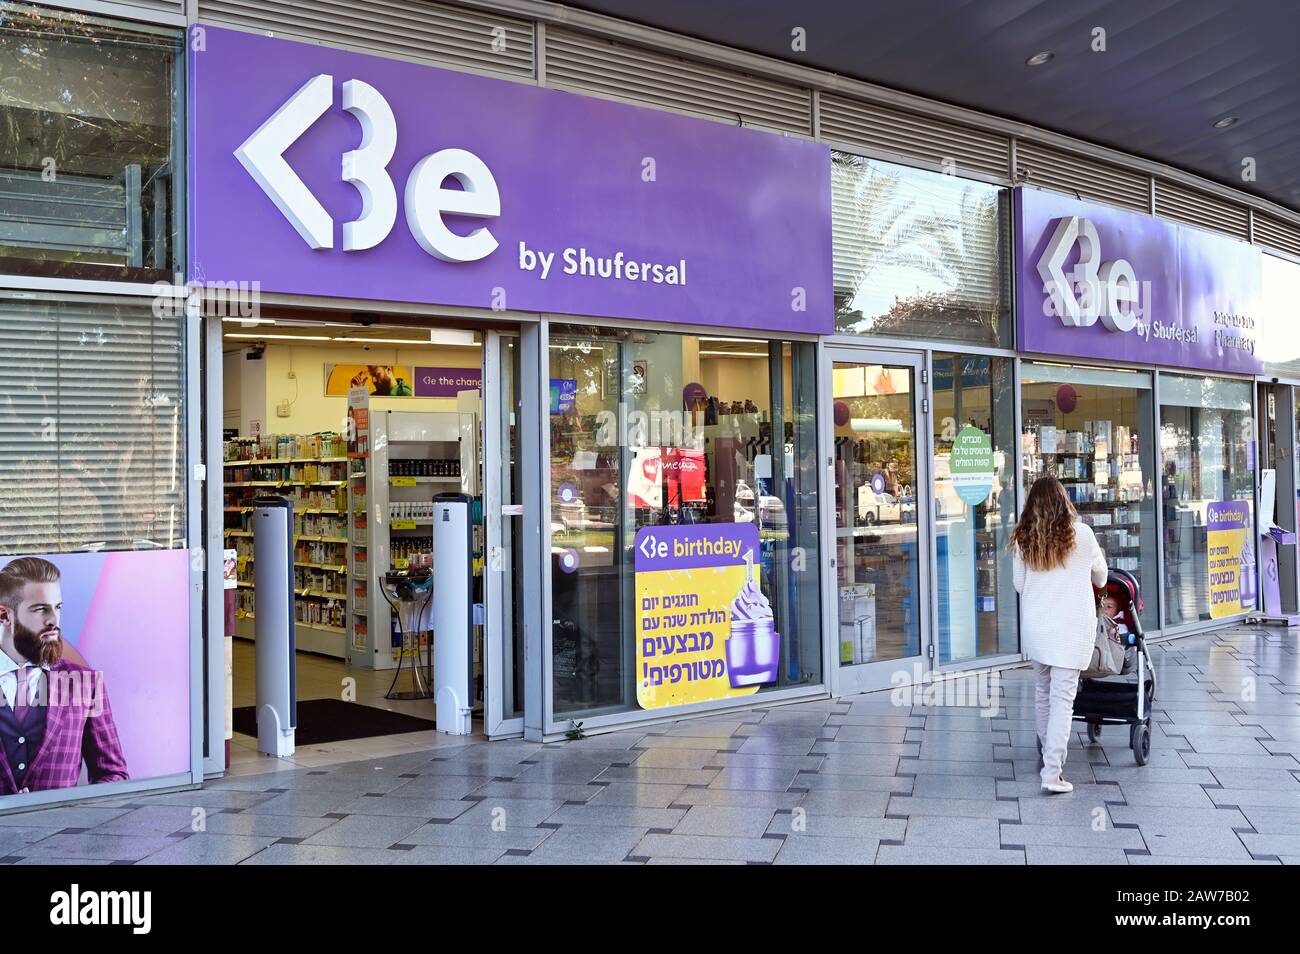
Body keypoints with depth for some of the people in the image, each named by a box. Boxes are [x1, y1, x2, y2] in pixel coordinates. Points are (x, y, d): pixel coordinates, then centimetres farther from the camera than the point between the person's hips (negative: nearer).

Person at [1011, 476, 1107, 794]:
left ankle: (1050, 756, 32)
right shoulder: (1081, 533, -5)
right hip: (1072, 627, -3)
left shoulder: (1023, 539, 1)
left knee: (1042, 692, 19)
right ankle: (1052, 773, -11)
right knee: (1062, 697, -5)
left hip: (1035, 626, 3)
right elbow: (1100, 578, 10)